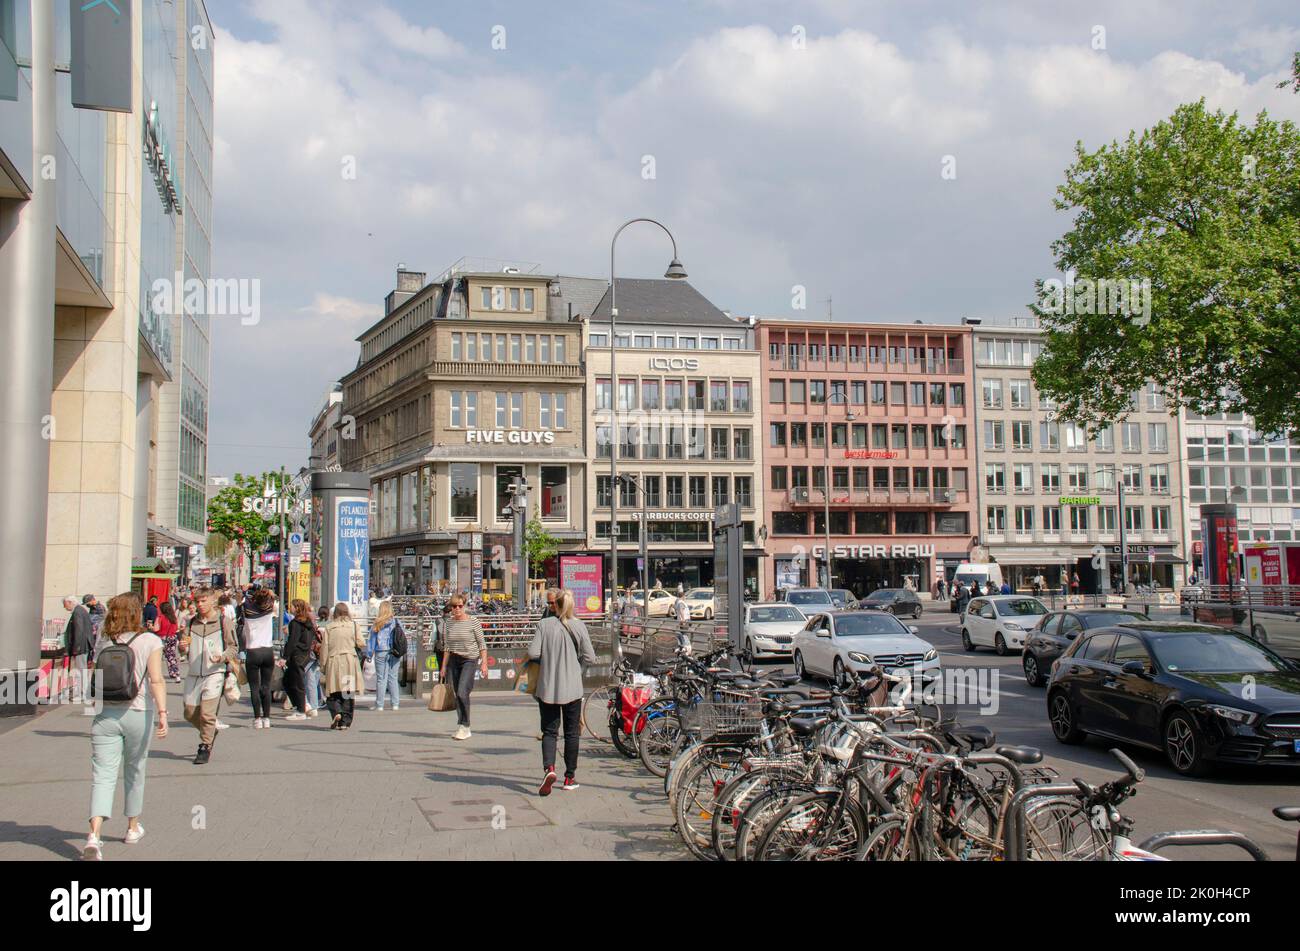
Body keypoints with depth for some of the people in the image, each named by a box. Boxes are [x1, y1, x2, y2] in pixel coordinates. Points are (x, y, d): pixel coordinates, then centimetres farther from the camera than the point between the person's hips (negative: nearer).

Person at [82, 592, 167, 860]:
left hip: (105, 714, 1)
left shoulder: (104, 642, 2)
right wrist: (162, 713, -16)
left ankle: (94, 835, -21)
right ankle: (133, 828, 33)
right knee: (135, 772, 18)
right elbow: (156, 681, -14)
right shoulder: (150, 641, -5)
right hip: (138, 714, -1)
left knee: (103, 775, -3)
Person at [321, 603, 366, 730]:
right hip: (350, 660, 0)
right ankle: (345, 721, 4)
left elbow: (324, 647, 1)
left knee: (334, 693, 7)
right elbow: (361, 644, -2)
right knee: (349, 693, 6)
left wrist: (323, 664, 9)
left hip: (334, 661, 0)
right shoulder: (353, 625, 2)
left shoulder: (329, 627, 1)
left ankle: (336, 713, -17)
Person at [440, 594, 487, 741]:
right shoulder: (448, 625, 9)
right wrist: (444, 667, 13)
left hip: (469, 660, -5)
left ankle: (465, 727, -10)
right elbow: (447, 647, 15)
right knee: (457, 695, 5)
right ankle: (461, 728, 14)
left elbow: (482, 644, -2)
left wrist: (484, 663, -7)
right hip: (453, 661, 5)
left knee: (462, 693, -17)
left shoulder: (473, 622, -4)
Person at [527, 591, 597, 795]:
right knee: (572, 733, 11)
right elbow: (590, 657, -4)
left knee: (549, 731, 8)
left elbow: (533, 653, -9)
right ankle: (569, 778, 16)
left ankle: (549, 768, -15)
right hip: (572, 688, 0)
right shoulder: (579, 626, -5)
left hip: (547, 687, 0)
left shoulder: (544, 624, -5)